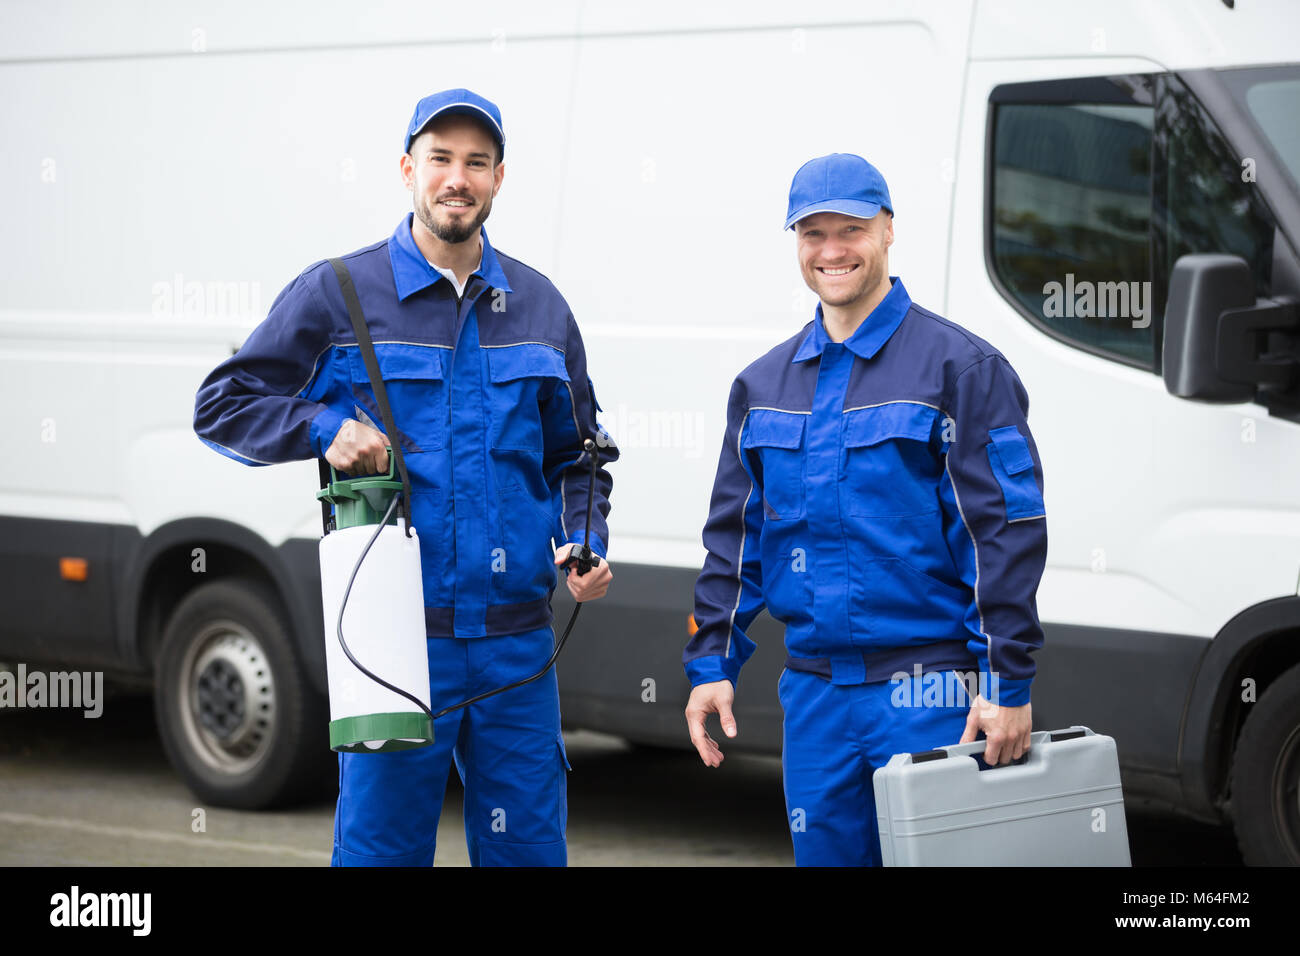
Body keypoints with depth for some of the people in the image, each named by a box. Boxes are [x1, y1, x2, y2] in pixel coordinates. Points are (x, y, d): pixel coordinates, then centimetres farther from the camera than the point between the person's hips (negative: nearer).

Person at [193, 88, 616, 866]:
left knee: (528, 845, 6)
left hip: (517, 643, 3)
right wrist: (325, 430, -12)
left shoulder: (538, 305, 13)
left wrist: (586, 542, 3)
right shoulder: (338, 293, 1)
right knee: (382, 846, 0)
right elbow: (221, 406, 5)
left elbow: (576, 451, 22)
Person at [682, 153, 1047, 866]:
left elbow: (1008, 531, -9)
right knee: (824, 853, 10)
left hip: (930, 695, -5)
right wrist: (710, 665, 9)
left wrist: (1009, 685, -14)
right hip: (813, 695, 6)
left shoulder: (961, 368, -4)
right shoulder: (762, 385, 14)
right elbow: (733, 536, 18)